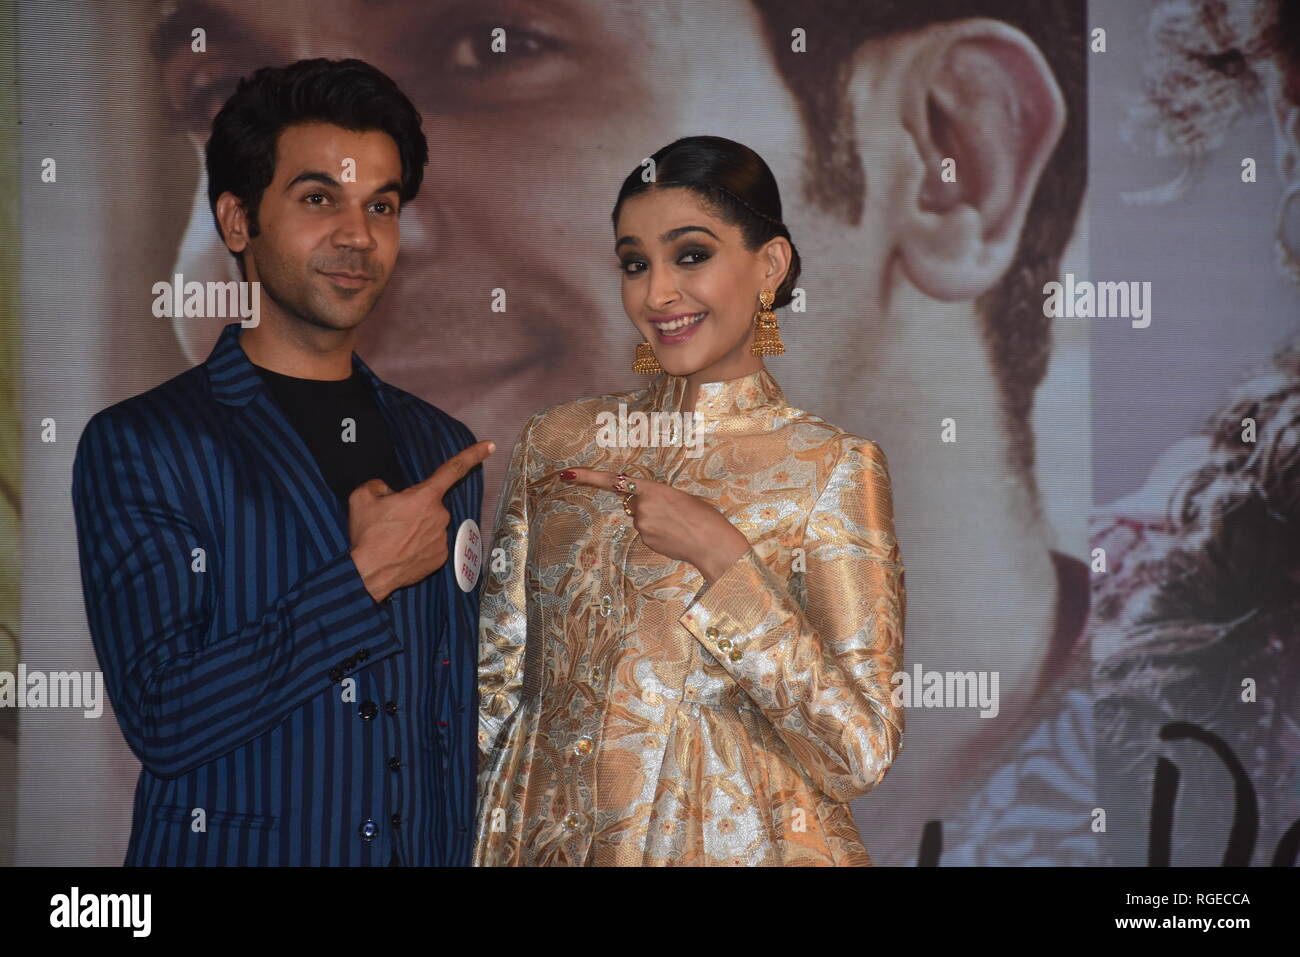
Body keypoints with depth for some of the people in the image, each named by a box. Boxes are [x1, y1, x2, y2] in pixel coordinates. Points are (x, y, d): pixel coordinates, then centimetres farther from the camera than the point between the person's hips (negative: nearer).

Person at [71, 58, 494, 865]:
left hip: (418, 850, 4)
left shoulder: (439, 448, 7)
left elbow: (459, 723, 9)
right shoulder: (138, 444, -8)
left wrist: (463, 853, 2)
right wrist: (365, 578, -15)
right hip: (228, 846, -4)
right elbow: (162, 717, -18)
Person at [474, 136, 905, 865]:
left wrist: (722, 558, -19)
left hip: (735, 842, -3)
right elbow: (498, 689, 6)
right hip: (555, 840, 3)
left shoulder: (833, 468, -9)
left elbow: (862, 754, -16)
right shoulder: (557, 442, 1)